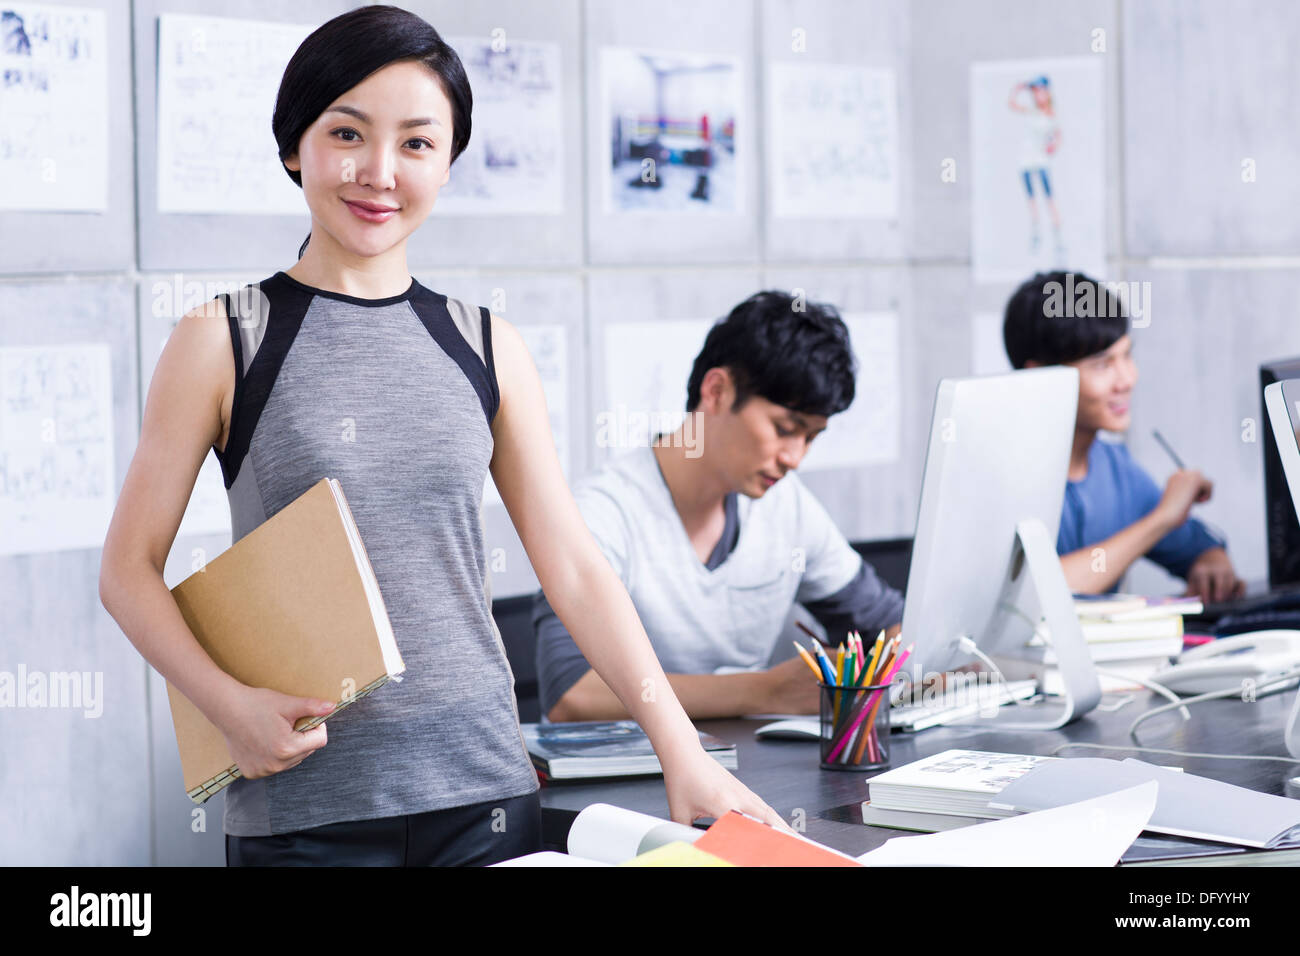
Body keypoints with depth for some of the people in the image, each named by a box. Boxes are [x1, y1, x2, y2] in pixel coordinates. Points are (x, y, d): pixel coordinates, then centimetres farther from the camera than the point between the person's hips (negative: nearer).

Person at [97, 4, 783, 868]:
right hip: (306, 805, -2)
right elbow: (130, 569, 1)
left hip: (484, 790, 3)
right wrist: (229, 702, -15)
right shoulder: (224, 340, -1)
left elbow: (574, 566, 7)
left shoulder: (487, 347, 8)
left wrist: (682, 748, 1)